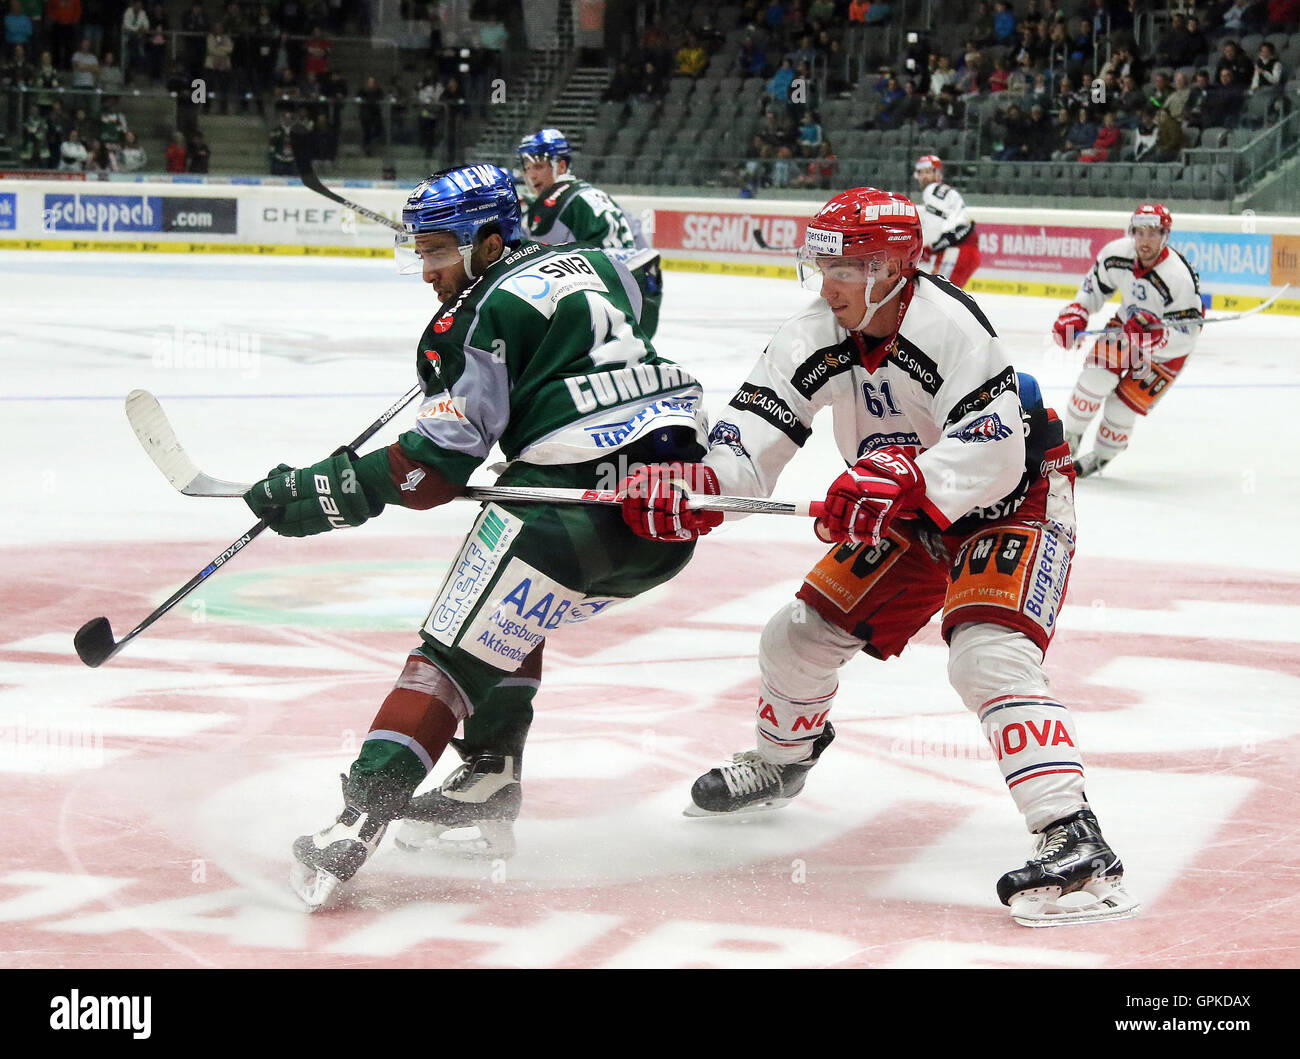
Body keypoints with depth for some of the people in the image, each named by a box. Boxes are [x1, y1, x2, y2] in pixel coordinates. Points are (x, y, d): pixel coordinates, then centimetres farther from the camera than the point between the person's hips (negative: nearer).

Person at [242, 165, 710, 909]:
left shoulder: (489, 311, -4)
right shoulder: (588, 265, 17)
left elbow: (443, 462, -11)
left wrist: (334, 491, -10)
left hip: (580, 498, -8)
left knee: (459, 644, -8)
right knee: (516, 607, 27)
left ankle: (365, 813, -20)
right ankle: (493, 776, 22)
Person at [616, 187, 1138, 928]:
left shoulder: (948, 325, -31)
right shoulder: (814, 338, -10)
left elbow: (994, 448, -38)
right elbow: (754, 436, -16)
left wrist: (903, 482, -52)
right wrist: (697, 484, -37)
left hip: (1013, 501, -7)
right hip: (908, 513, 8)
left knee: (989, 656, -29)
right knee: (802, 632, 8)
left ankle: (1073, 839, -35)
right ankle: (781, 761, 40)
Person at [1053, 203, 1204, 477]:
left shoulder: (1179, 278, -35)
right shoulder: (1116, 254, -19)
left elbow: (1186, 334, -31)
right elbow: (1095, 285, 3)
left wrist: (1153, 333, -47)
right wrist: (1074, 316, -7)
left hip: (1167, 347, -4)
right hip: (1127, 326, 4)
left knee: (1126, 402, -7)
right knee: (1099, 373, -16)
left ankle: (1101, 457, 18)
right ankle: (1068, 438, 3)